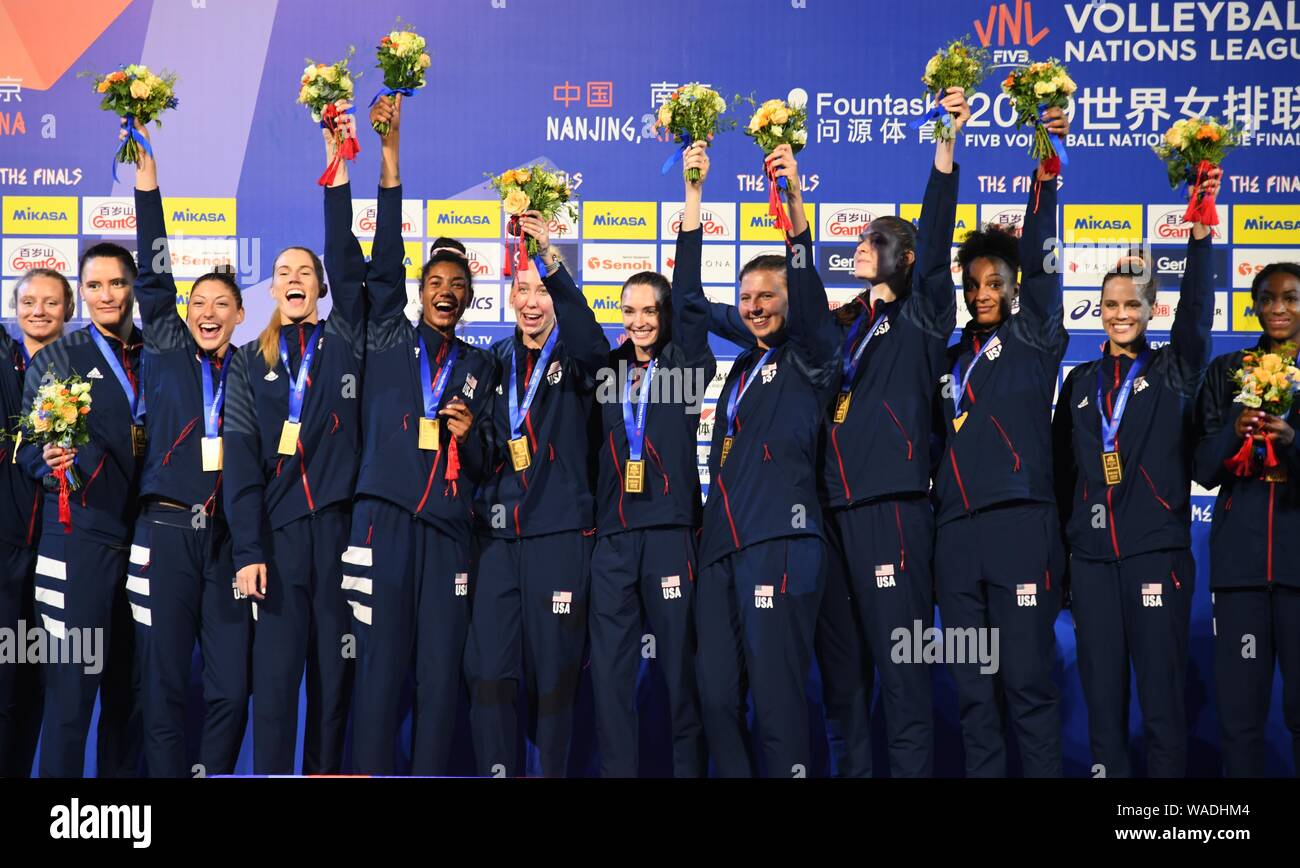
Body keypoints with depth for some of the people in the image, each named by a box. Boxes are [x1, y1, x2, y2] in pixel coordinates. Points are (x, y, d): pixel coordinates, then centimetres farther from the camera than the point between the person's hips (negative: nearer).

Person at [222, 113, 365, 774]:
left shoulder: (345, 344, 11)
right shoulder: (250, 362, 11)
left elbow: (351, 271, -2)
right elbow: (241, 459, 3)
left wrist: (336, 171, -5)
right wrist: (248, 550, -6)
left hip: (340, 521, 0)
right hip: (277, 527, 0)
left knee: (334, 668, 3)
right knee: (274, 672, -3)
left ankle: (325, 772, 11)